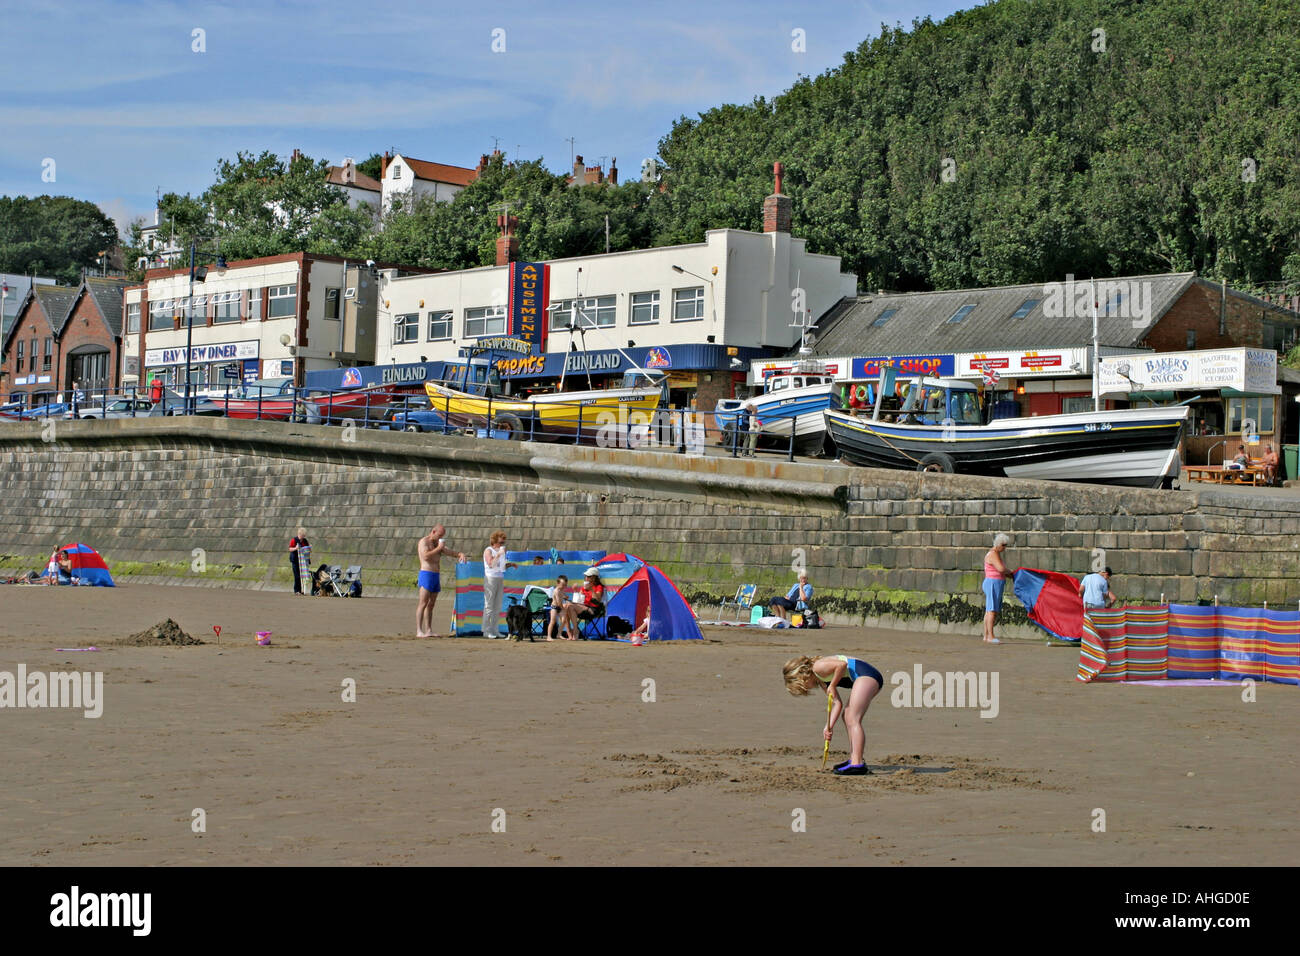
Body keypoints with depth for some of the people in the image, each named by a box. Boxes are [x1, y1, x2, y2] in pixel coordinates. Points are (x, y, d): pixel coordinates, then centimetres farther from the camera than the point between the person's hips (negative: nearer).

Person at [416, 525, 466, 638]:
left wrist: (461, 553, -3)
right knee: (423, 603, -13)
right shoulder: (424, 542, -7)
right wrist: (438, 548, -15)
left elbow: (450, 552, 18)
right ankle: (419, 631, -17)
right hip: (426, 575, -9)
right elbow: (426, 556, -22)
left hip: (436, 576, 9)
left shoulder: (437, 543, 19)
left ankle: (428, 630, 6)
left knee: (431, 605, 6)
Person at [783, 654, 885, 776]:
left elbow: (842, 664, -21)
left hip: (865, 674, -11)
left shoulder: (818, 667, -6)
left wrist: (832, 686, -11)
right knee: (847, 717, 19)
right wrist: (829, 726, 3)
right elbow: (837, 703, 14)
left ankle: (857, 765, -21)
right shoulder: (821, 680, 21)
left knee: (853, 720, -14)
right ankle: (854, 760, 22)